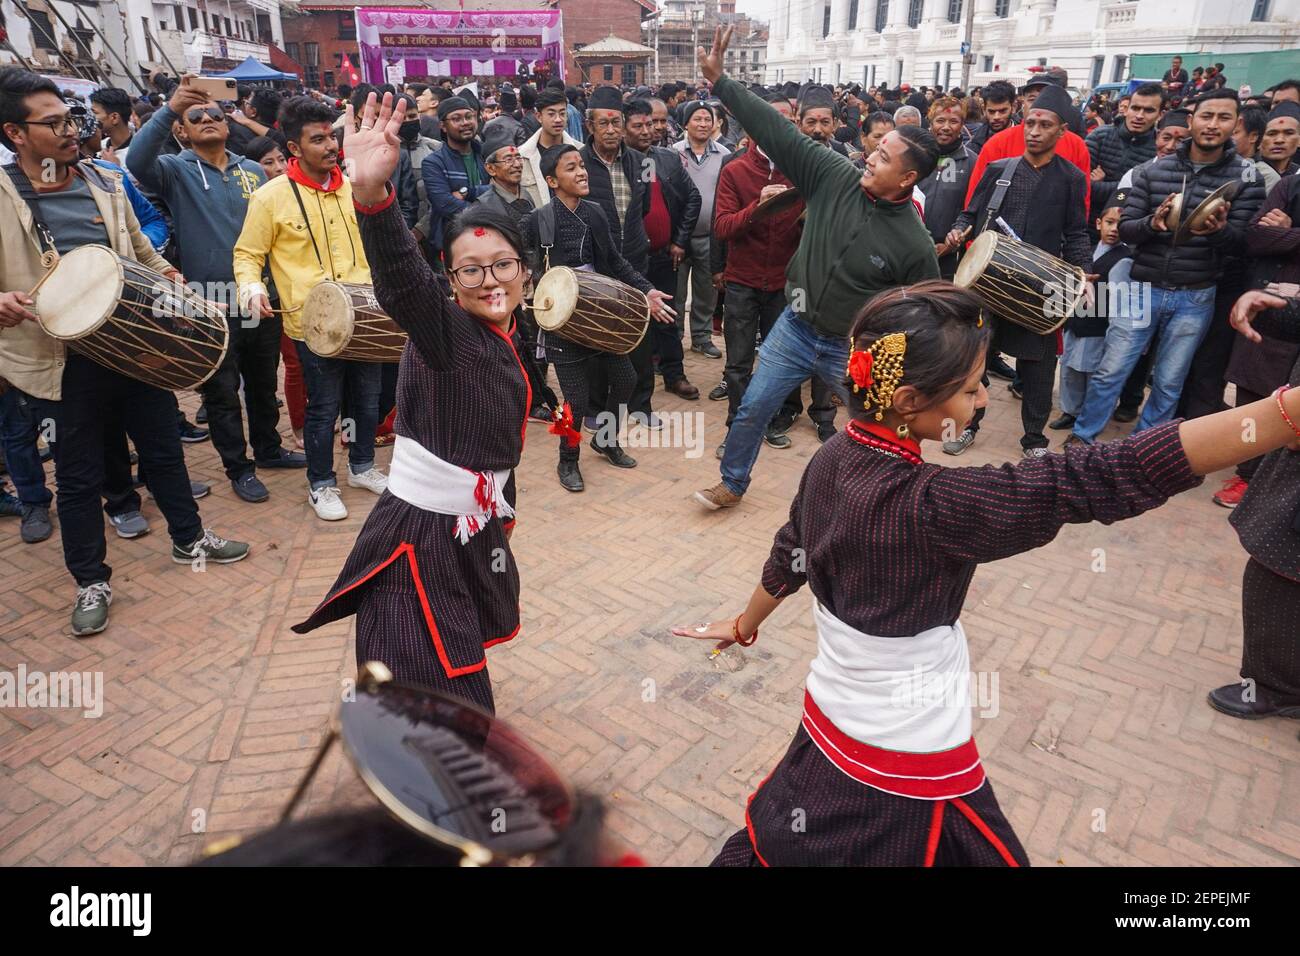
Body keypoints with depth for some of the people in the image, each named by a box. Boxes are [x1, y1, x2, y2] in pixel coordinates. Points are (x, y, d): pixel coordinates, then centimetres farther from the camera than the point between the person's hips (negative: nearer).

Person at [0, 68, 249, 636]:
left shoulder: (104, 183, 8)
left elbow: (140, 250, 19)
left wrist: (168, 278, 1)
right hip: (63, 360, -3)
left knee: (163, 448, 15)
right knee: (79, 474, 8)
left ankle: (188, 539, 35)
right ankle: (91, 581, 23)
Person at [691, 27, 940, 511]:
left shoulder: (914, 244, -16)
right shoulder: (835, 176, -10)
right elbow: (778, 132, -13)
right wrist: (719, 79, -17)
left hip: (855, 350, -2)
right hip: (795, 328, 3)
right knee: (752, 410, 9)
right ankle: (732, 484, 31)